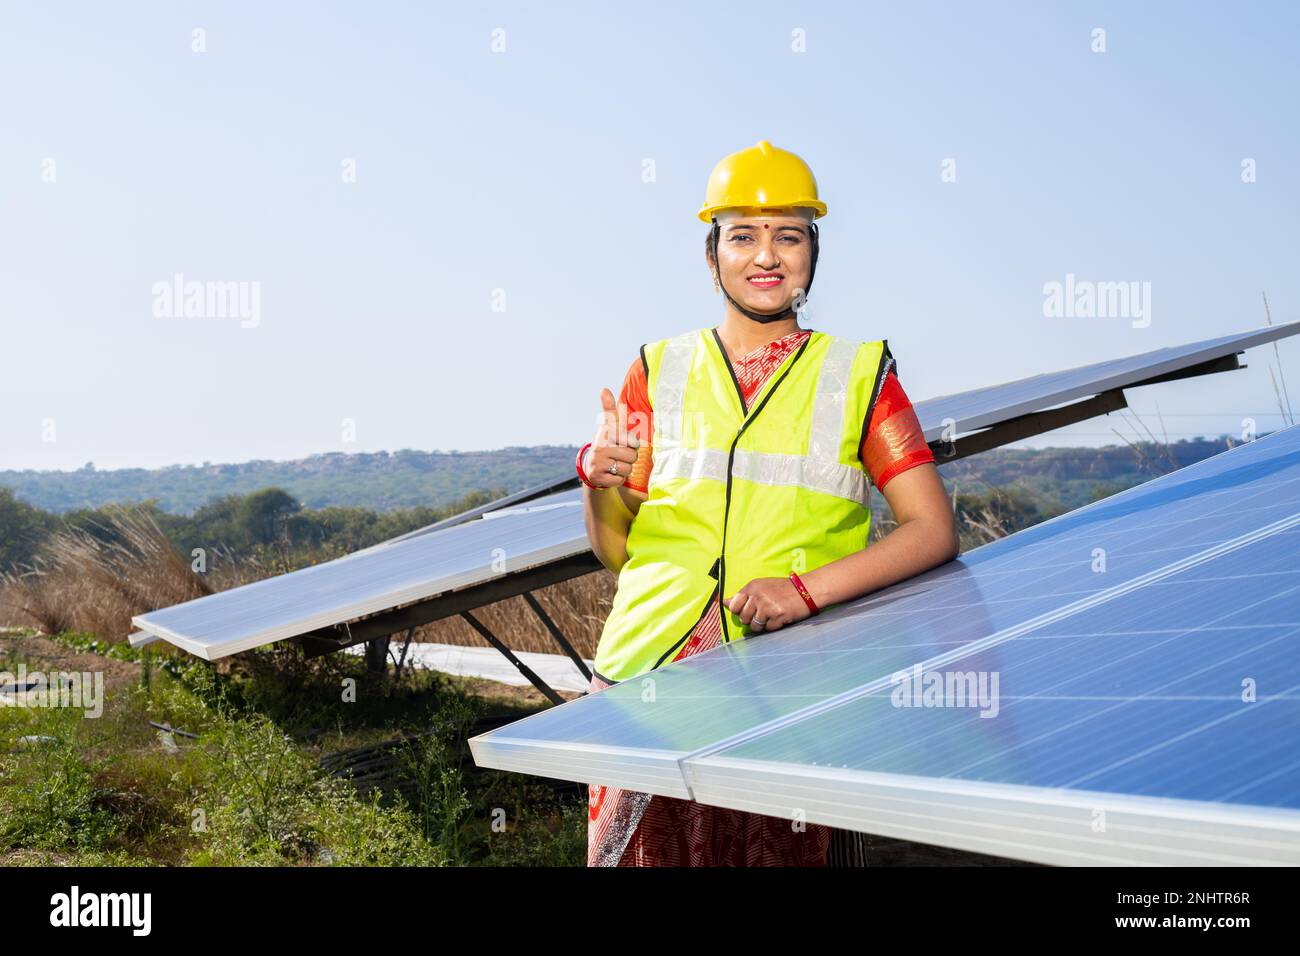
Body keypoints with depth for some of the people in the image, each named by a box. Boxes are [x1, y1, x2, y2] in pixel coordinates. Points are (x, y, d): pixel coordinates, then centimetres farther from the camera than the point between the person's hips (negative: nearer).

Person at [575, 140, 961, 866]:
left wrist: (807, 589, -12)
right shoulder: (660, 372, 11)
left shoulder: (860, 376, 8)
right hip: (653, 668, 1)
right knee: (644, 857, -6)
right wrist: (600, 484, -9)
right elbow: (615, 551, 13)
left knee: (777, 856, -6)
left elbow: (934, 532, 0)